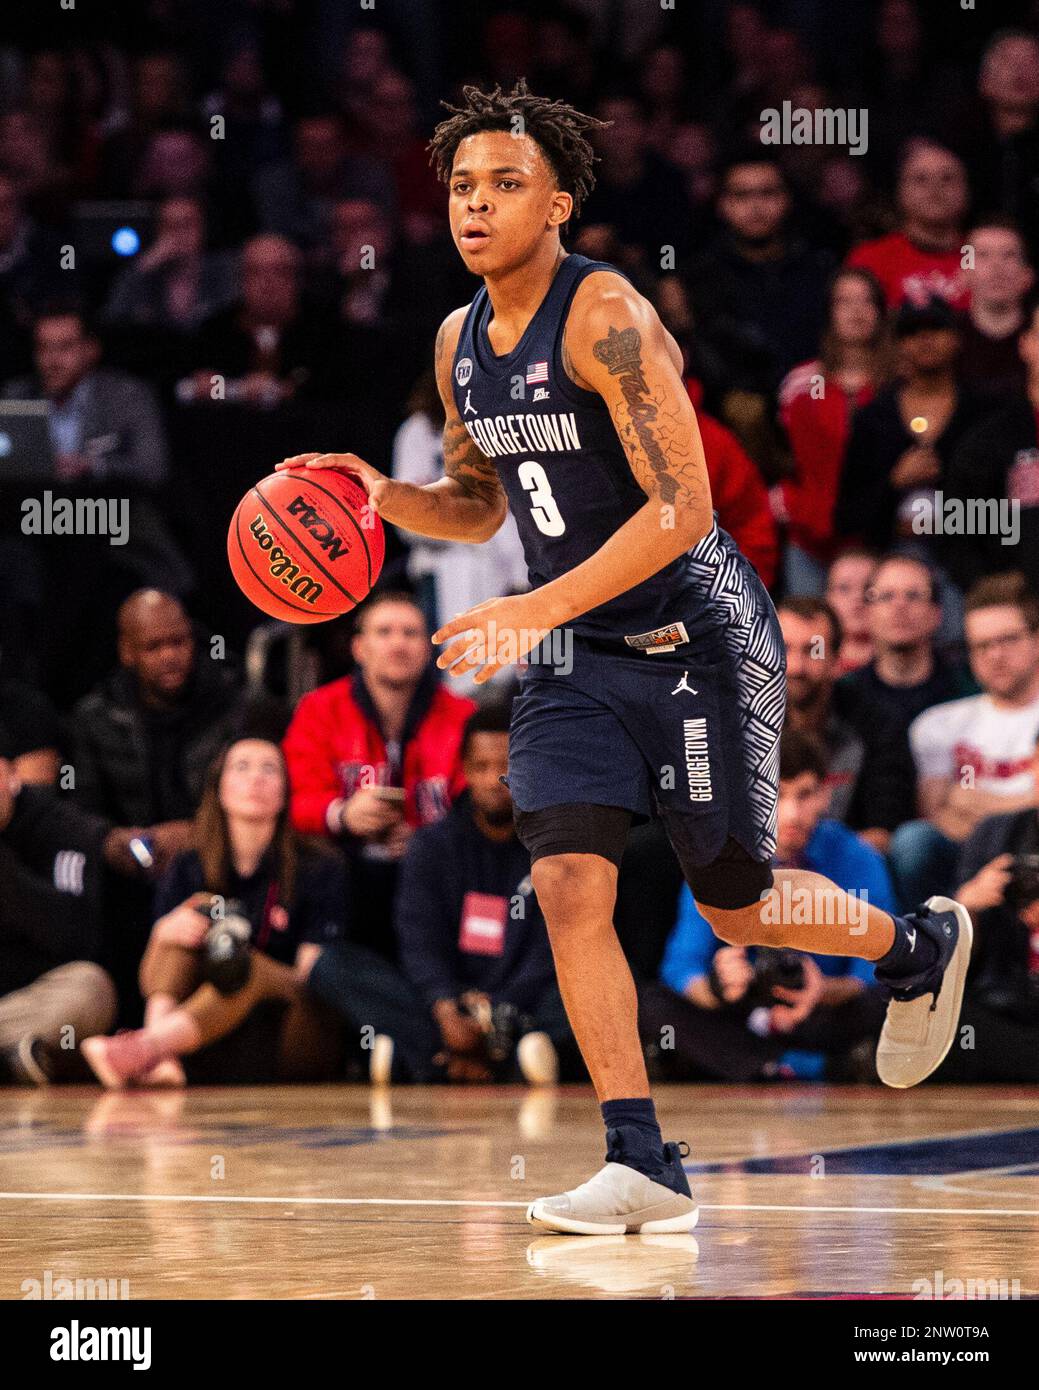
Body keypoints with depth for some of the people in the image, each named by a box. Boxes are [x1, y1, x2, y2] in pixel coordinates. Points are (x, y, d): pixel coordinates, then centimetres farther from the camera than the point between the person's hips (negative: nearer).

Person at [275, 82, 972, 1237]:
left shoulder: (607, 317, -20)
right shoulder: (460, 343, 5)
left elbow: (682, 508, -25)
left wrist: (540, 609, -31)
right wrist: (381, 497, -2)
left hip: (696, 638, -6)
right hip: (575, 659, 6)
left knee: (737, 907, 5)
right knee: (567, 887, -11)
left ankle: (918, 948, 36)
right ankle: (642, 1164, -8)